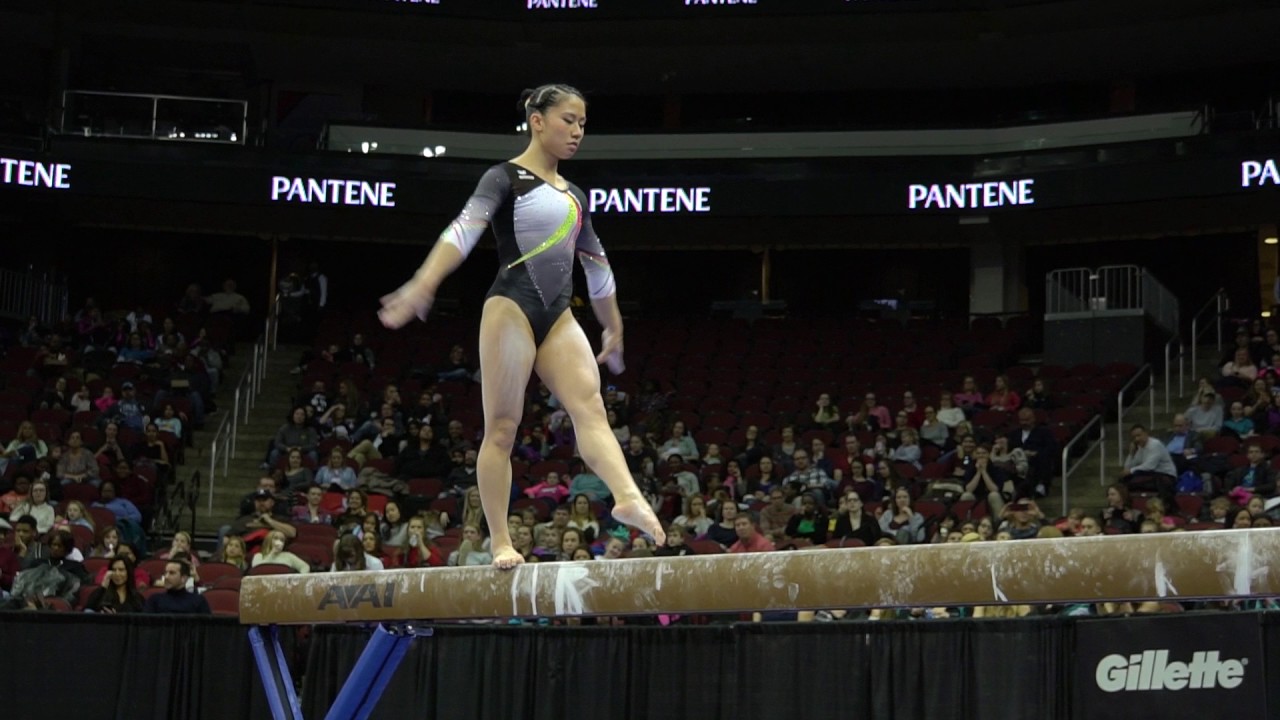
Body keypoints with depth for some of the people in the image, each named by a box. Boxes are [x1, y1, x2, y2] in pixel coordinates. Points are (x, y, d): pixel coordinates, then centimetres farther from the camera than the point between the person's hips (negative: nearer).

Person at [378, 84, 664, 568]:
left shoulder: (574, 196, 20)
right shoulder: (506, 178, 0)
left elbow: (597, 266, 29)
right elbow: (464, 232, -16)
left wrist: (613, 329, 35)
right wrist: (422, 285, -30)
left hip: (558, 314, 6)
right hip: (512, 306, -6)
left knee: (591, 407, -16)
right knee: (502, 428, -4)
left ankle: (628, 498, -35)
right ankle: (501, 542, -2)